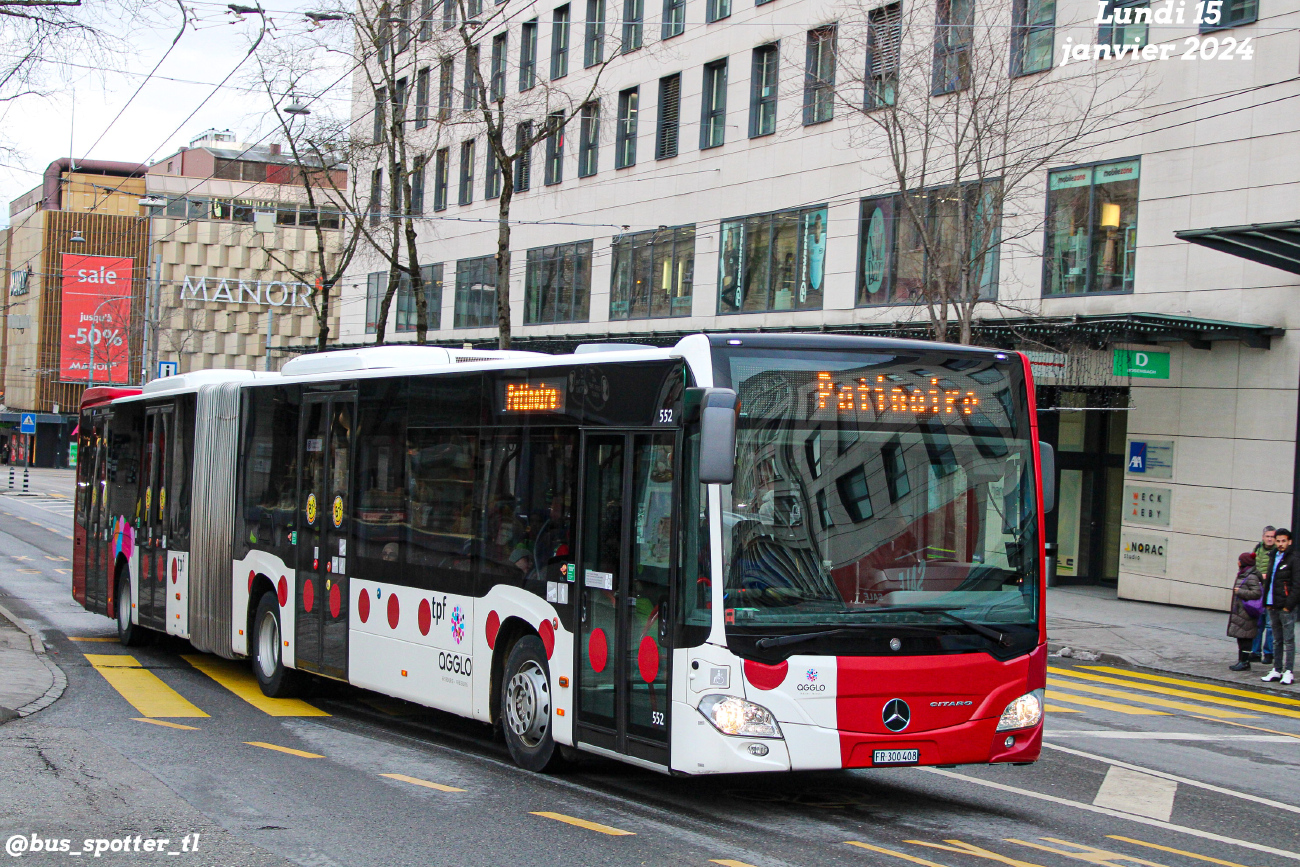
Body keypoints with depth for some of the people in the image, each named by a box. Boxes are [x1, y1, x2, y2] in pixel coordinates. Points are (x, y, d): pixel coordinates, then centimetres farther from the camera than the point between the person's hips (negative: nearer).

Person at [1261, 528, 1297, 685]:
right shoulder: (1273, 558, 15)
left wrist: (1289, 604, -15)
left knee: (1288, 640, -4)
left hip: (1286, 608, -7)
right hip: (1273, 606, 7)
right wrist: (1266, 601, 12)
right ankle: (1277, 670, 17)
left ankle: (1288, 672, -3)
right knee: (1277, 640, 12)